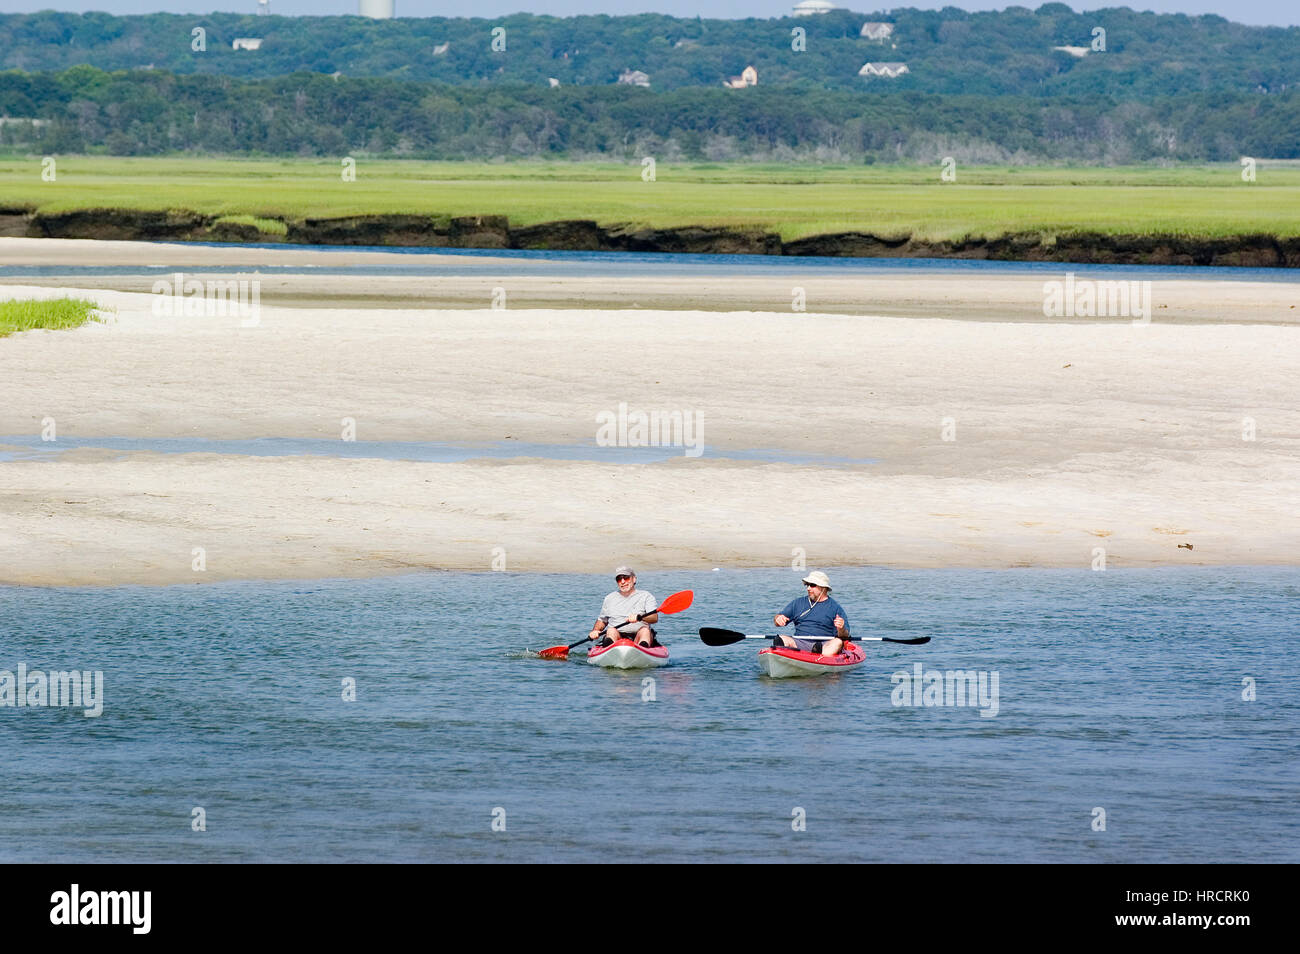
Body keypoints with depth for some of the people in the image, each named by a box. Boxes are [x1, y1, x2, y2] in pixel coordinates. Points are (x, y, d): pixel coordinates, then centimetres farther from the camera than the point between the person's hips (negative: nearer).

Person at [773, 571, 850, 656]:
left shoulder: (836, 608, 9)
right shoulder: (798, 603, 20)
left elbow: (845, 636, 1)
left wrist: (841, 629, -24)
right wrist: (778, 618, -8)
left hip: (824, 645, -2)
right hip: (799, 642, 2)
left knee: (838, 642, -33)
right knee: (781, 639, -25)